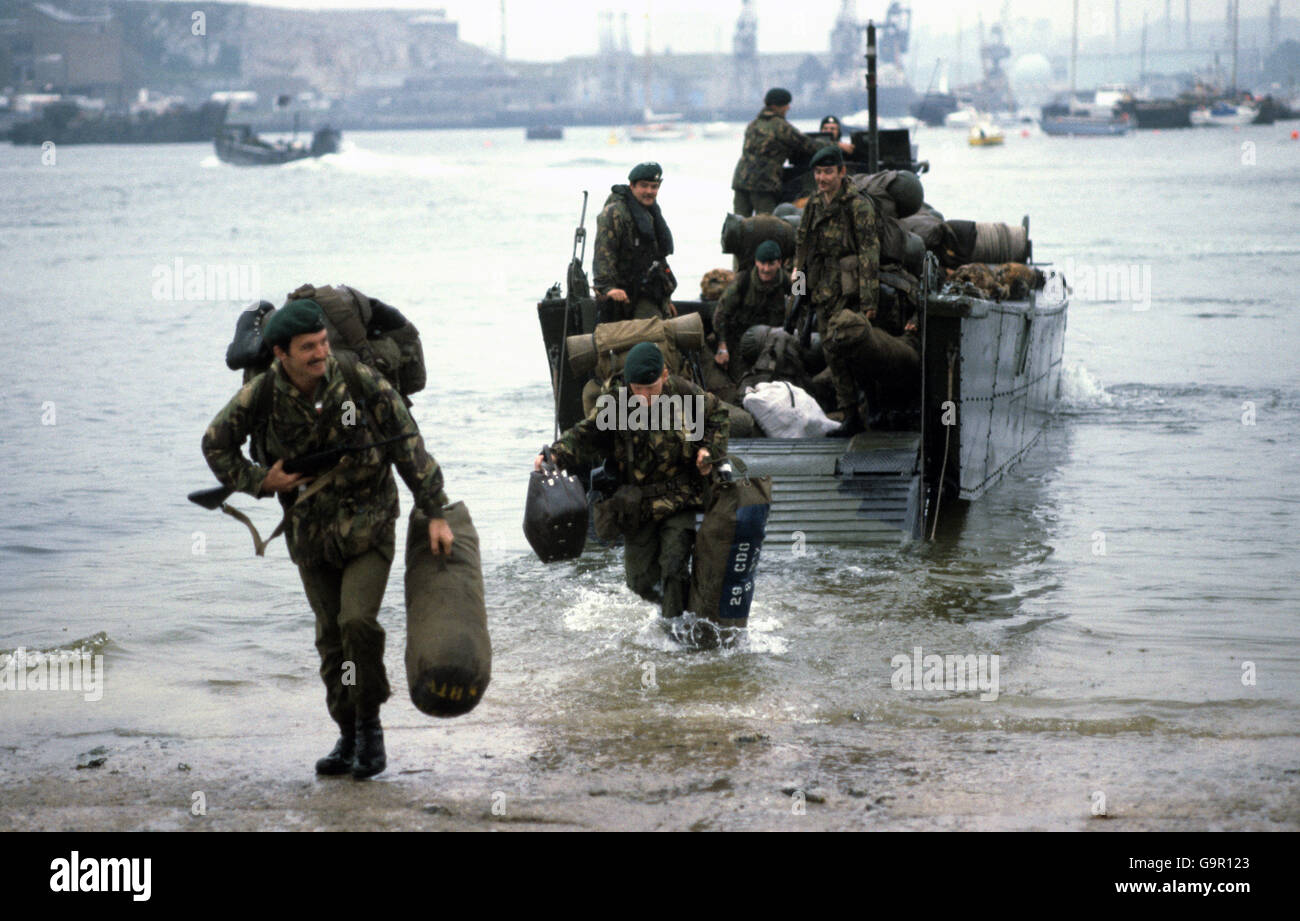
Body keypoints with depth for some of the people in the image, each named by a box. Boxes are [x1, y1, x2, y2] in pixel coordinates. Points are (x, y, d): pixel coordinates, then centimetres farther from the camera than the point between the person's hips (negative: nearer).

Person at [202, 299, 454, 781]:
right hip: (311, 533, 3)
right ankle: (349, 737, 21)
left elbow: (409, 447, -8)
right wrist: (259, 481, -8)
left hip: (367, 528, -3)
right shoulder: (261, 396, -11)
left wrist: (435, 514, -7)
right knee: (331, 637, 7)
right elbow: (216, 444, 6)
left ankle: (369, 724, -1)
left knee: (358, 620, -19)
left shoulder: (360, 381, -16)